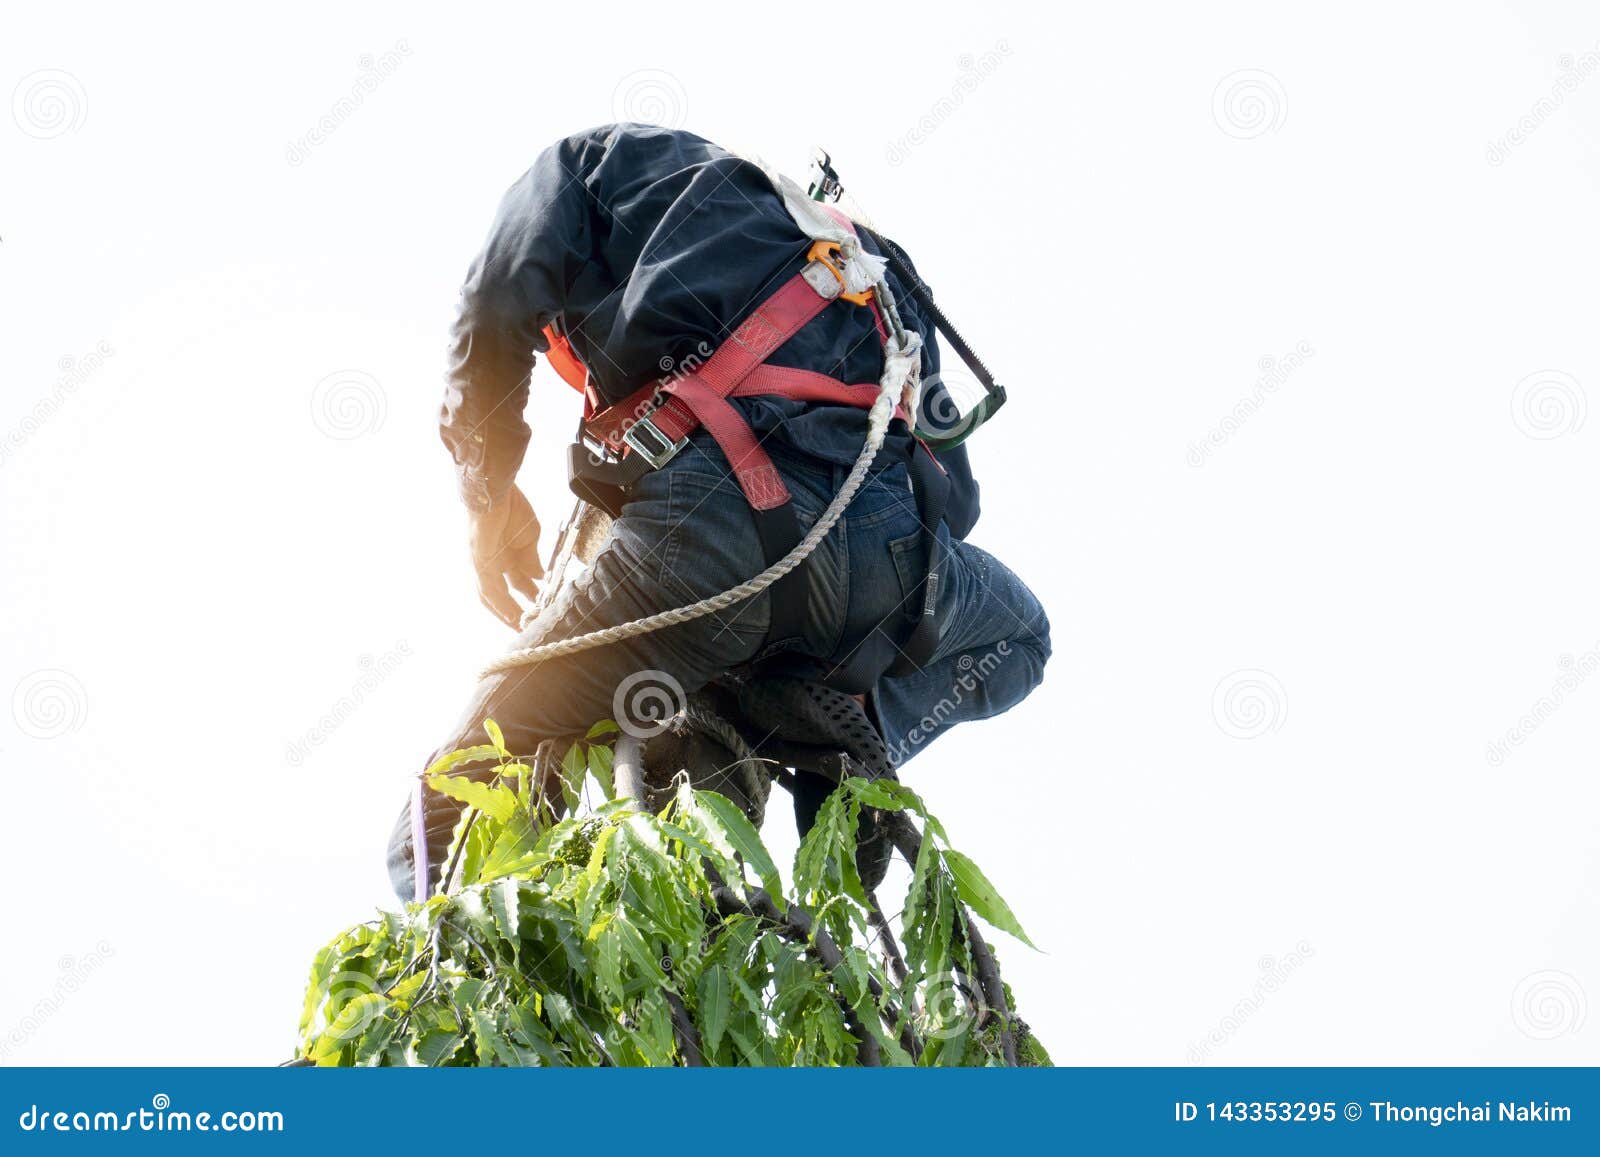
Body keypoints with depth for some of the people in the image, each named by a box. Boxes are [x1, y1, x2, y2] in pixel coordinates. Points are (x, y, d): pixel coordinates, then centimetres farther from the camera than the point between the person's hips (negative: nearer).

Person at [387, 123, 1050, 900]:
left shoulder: (596, 160, 30)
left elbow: (496, 312, 9)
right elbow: (953, 498, 32)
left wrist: (490, 498, 24)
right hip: (883, 553, 4)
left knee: (445, 819, 12)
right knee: (1014, 636, 39)